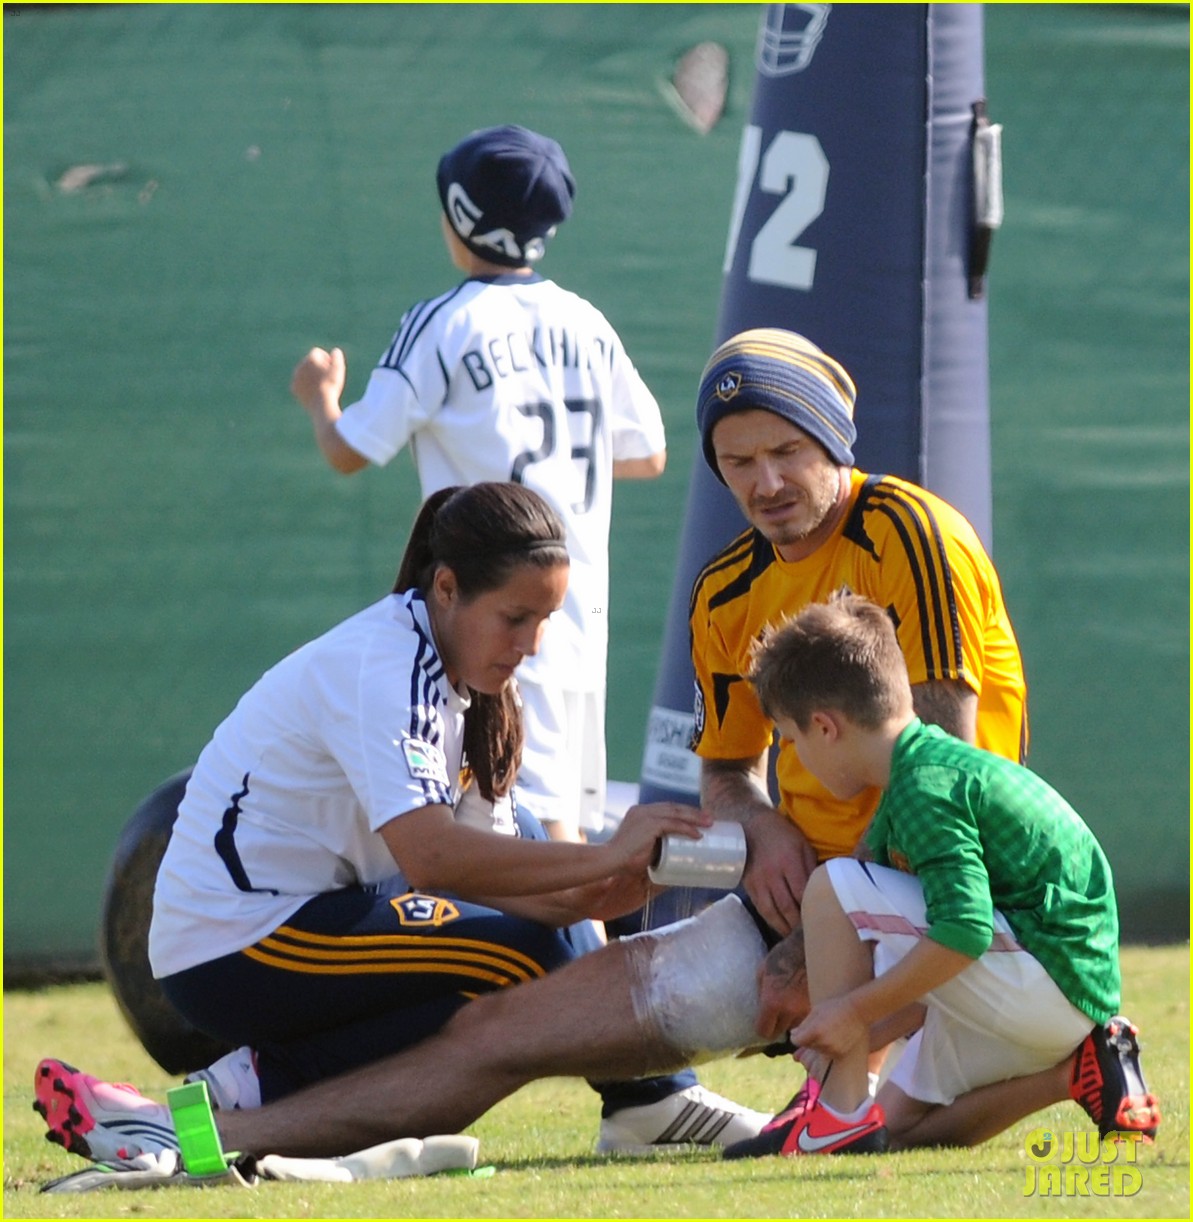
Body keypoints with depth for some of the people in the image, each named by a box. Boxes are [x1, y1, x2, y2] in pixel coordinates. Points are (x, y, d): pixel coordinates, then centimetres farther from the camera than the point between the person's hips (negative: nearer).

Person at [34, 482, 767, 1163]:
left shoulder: (461, 678, 11)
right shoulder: (384, 668, -19)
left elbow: (480, 866, 3)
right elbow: (429, 854, -34)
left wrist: (588, 897, -17)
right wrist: (600, 858, -34)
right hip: (233, 947, -10)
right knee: (531, 961, -21)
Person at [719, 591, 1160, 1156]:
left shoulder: (923, 787, -15)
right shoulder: (942, 763, 17)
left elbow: (963, 932, -28)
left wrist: (856, 1010, -19)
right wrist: (835, 1017, 23)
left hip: (1047, 976, -11)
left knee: (832, 887, -11)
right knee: (899, 1128, 19)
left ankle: (841, 1116, -13)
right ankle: (1076, 1068, 8)